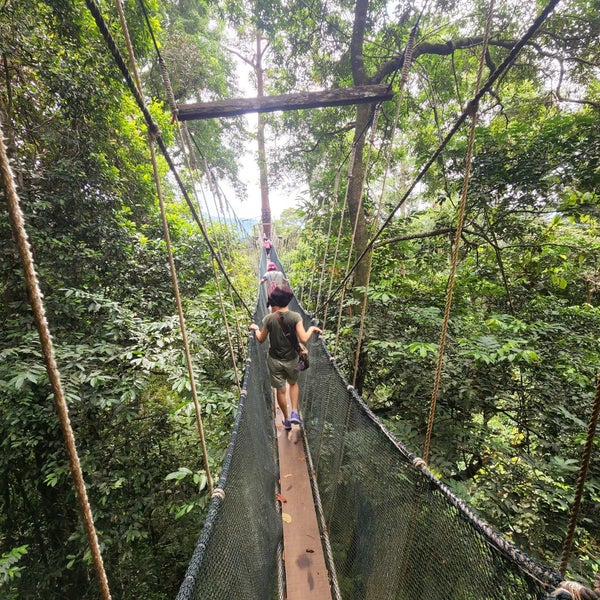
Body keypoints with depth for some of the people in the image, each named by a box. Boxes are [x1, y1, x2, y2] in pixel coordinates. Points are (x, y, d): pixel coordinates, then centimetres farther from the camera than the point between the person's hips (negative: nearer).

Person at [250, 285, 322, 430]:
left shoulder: (269, 318, -12)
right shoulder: (296, 317, -16)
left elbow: (261, 339, -2)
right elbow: (303, 339, -21)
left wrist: (255, 329, 17)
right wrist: (312, 328, -2)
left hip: (274, 360, 0)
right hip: (291, 359, 0)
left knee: (280, 390, 16)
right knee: (293, 384, 28)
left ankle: (286, 419, 32)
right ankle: (294, 413, 16)